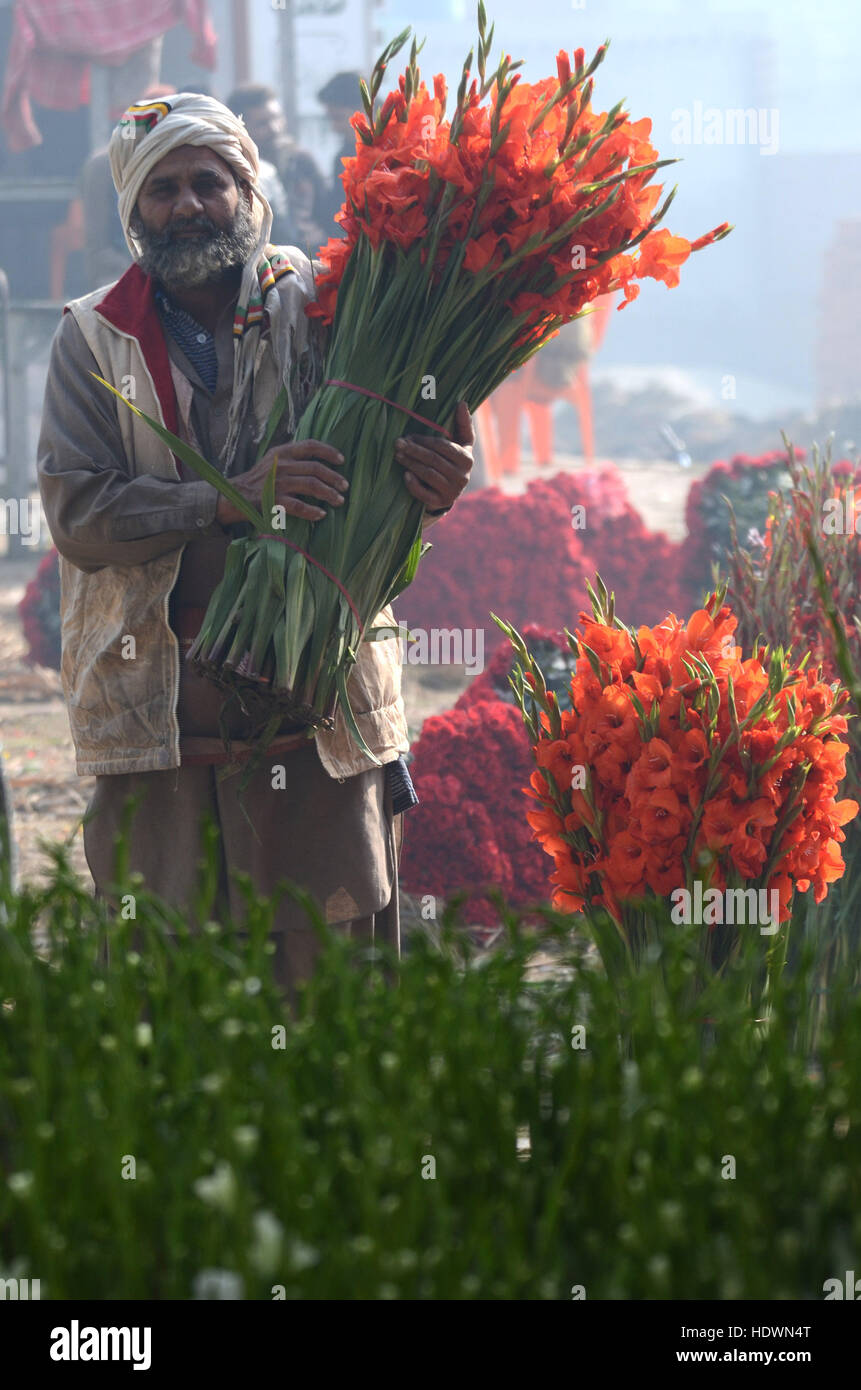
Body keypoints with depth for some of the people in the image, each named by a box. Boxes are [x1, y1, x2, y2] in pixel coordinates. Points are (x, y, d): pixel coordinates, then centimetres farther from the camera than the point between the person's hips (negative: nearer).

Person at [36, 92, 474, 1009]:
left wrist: (436, 482, -24)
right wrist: (234, 497, -22)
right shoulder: (92, 340, 6)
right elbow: (78, 513, -6)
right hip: (154, 717, 0)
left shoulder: (322, 309, 5)